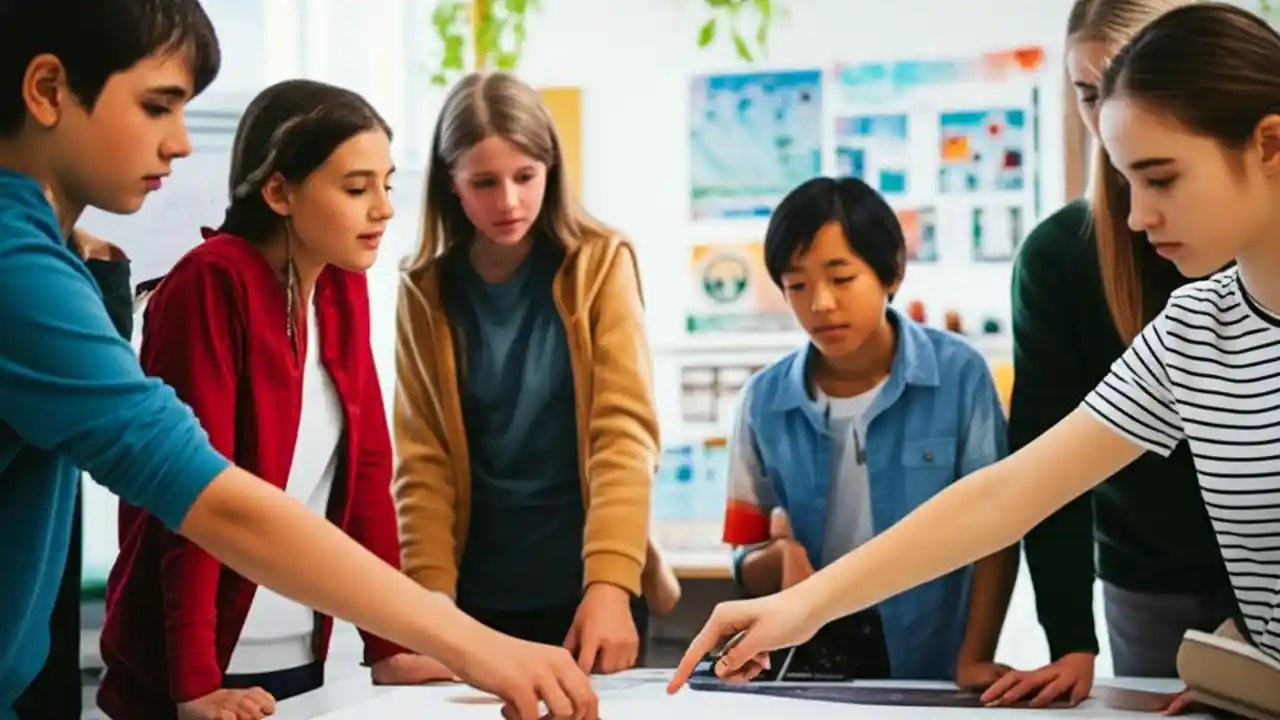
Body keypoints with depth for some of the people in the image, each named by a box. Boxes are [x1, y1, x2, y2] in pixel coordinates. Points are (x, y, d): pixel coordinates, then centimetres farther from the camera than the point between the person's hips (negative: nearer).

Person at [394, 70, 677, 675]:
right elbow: (421, 461, -2)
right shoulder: (425, 291, 1)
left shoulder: (600, 264, -5)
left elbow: (625, 430, -13)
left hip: (586, 583, -1)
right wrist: (432, 601, -15)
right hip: (478, 590, 2)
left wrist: (610, 583, -26)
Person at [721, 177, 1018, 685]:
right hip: (808, 661, 2)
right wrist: (781, 557, -13)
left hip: (929, 665, -2)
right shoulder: (765, 399, 2)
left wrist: (974, 660, -11)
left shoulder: (959, 374, -5)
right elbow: (748, 568, 8)